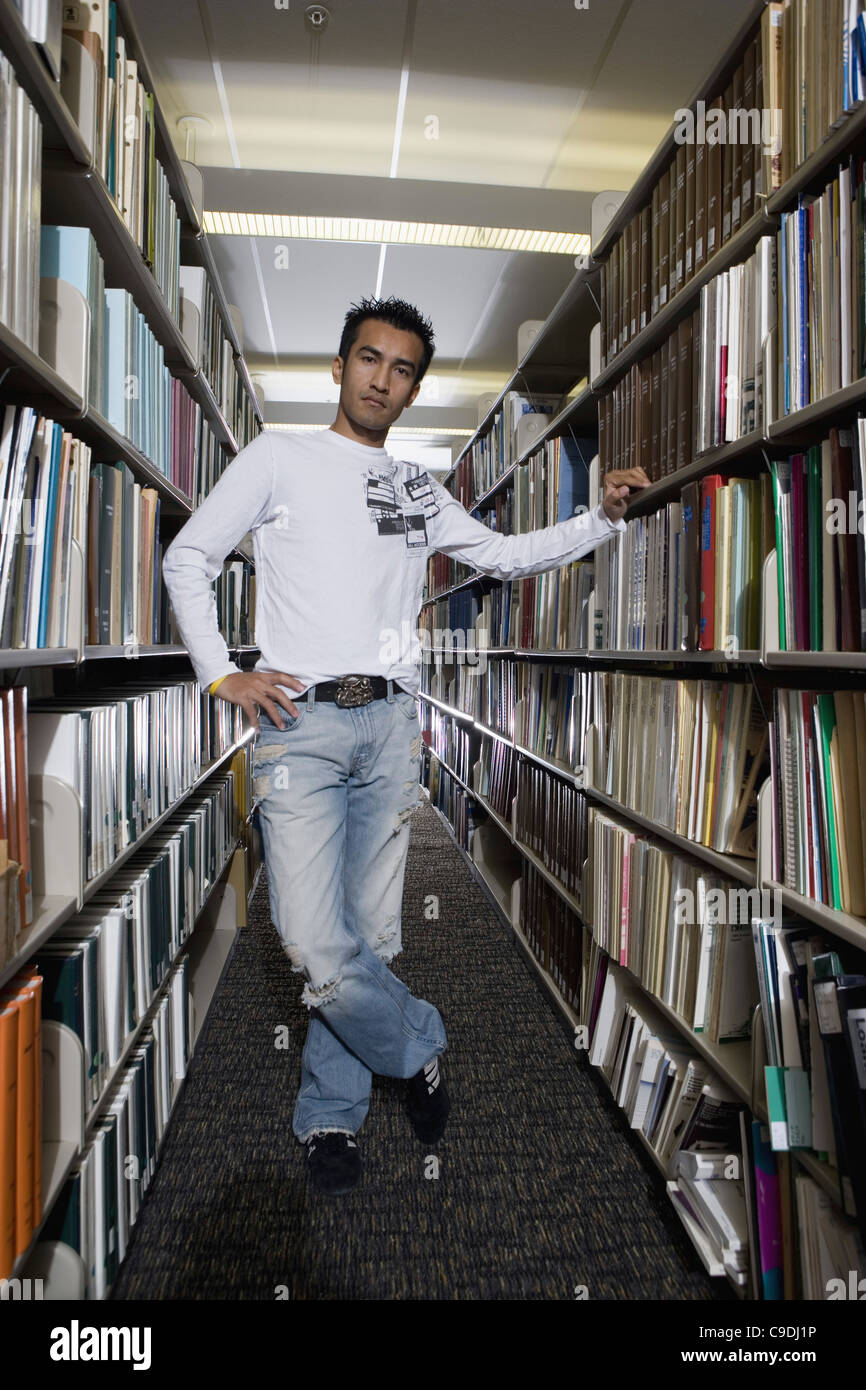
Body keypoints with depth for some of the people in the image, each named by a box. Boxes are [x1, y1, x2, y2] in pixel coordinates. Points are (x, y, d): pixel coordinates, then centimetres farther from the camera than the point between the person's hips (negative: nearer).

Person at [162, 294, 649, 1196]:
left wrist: (602, 517, 5)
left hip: (390, 725, 4)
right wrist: (222, 673, -5)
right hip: (298, 721, -3)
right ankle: (417, 1050, 18)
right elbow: (187, 557, 6)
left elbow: (504, 555, 18)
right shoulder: (279, 456, 7)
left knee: (370, 936, 7)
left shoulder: (418, 490, 18)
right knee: (318, 947, -11)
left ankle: (330, 1115, 26)